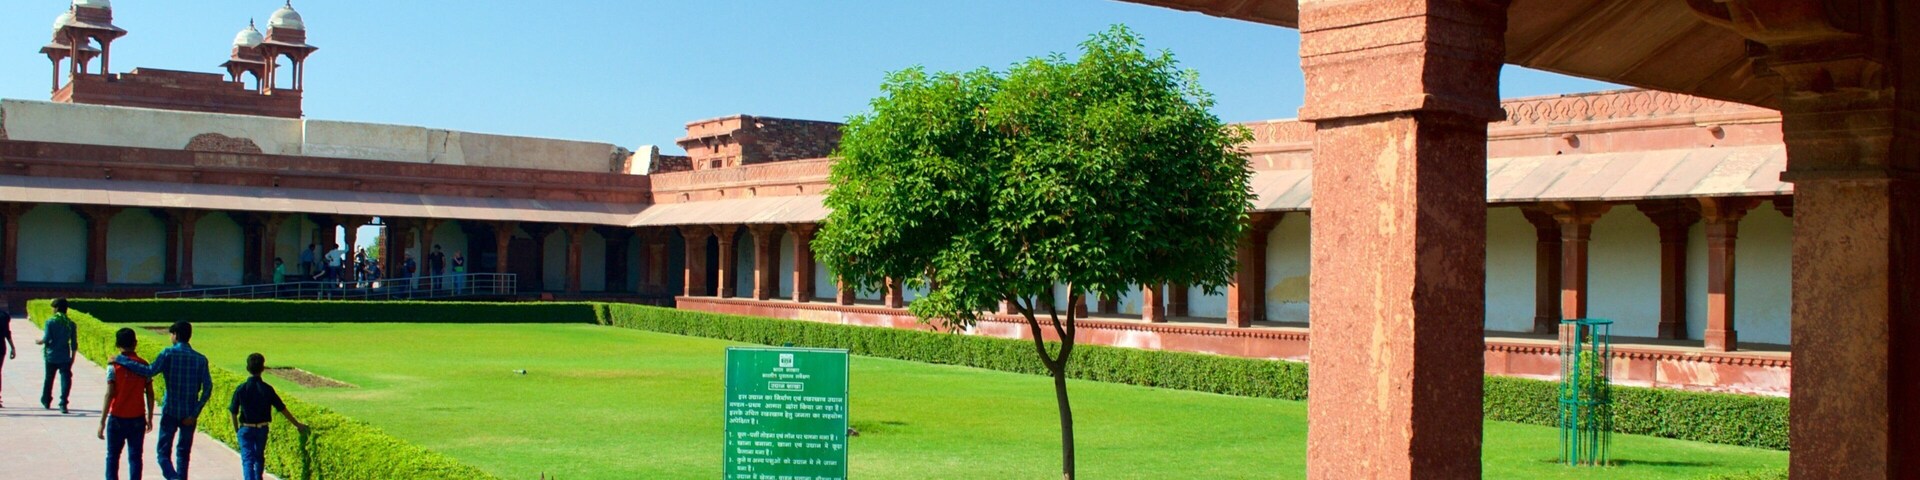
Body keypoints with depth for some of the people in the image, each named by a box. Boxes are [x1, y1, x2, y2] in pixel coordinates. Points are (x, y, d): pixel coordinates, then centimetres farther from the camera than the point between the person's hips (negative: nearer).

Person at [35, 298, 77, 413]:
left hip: (51, 356, 0)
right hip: (65, 357, 0)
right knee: (65, 380, -3)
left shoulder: (50, 322, -7)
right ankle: (63, 404, -15)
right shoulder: (70, 324, 0)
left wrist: (39, 342, 10)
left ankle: (46, 401, 33)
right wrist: (72, 357, 11)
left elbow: (46, 339, -11)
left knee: (48, 379, 18)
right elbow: (74, 343, 1)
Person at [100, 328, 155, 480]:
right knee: (135, 457, 6)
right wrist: (149, 418, 12)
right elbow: (150, 394, 2)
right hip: (137, 419, 2)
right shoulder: (143, 365, 0)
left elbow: (109, 395, -13)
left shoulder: (114, 366, -9)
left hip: (117, 418, -2)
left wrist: (102, 422, -10)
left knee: (112, 456, 11)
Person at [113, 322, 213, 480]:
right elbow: (207, 387, -5)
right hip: (189, 414, 3)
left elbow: (149, 371, -20)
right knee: (184, 453, 15)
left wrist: (121, 360, -14)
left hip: (170, 411, -3)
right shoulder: (200, 359, 2)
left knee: (163, 451, 0)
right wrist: (195, 413, -3)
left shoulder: (168, 354, -8)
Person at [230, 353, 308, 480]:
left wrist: (236, 430, 11)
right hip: (262, 429, 2)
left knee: (247, 460, -3)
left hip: (246, 428, -2)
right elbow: (282, 409, -5)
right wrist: (297, 424, 5)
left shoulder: (241, 389, -13)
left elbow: (234, 412, -5)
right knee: (259, 457, 22)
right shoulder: (267, 389, -11)